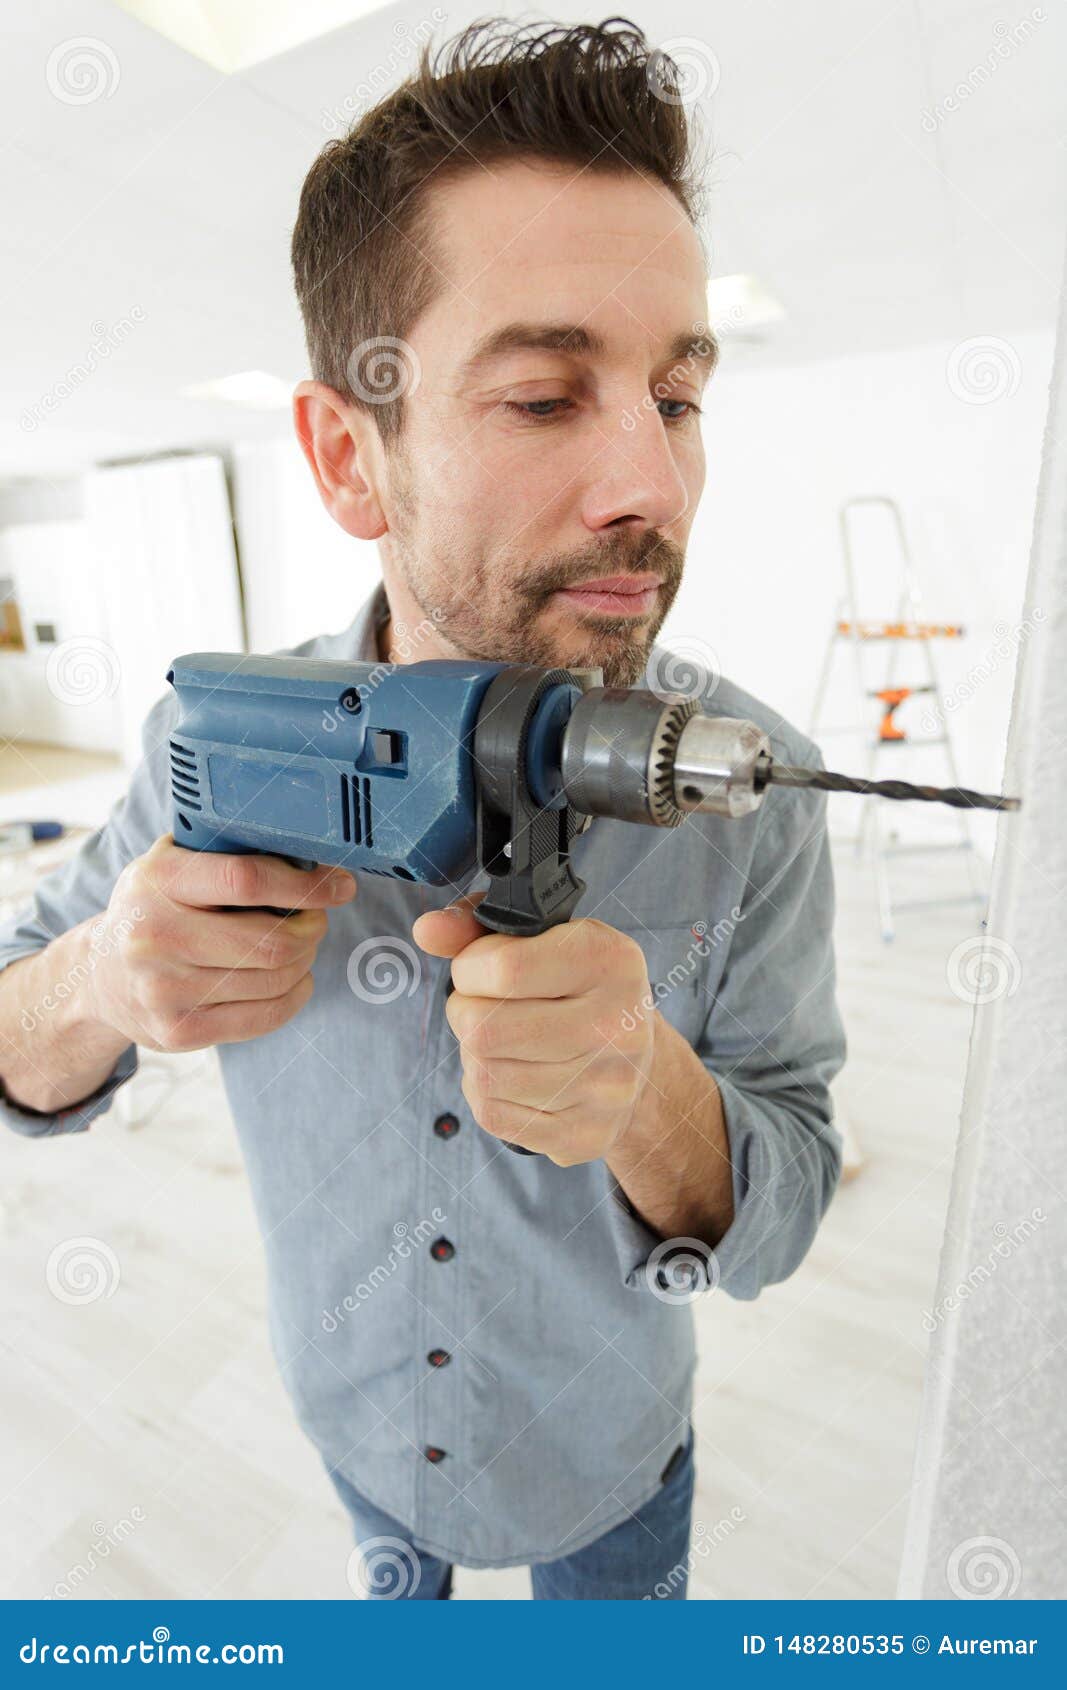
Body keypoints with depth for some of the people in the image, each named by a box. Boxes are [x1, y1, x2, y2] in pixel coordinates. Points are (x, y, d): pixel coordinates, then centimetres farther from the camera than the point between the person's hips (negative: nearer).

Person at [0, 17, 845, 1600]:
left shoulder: (749, 787, -28)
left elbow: (774, 1223, -21)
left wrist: (650, 1092, -43)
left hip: (606, 1456, -1)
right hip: (346, 1406, 2)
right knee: (398, 1554, 37)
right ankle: (408, 1574, 72)